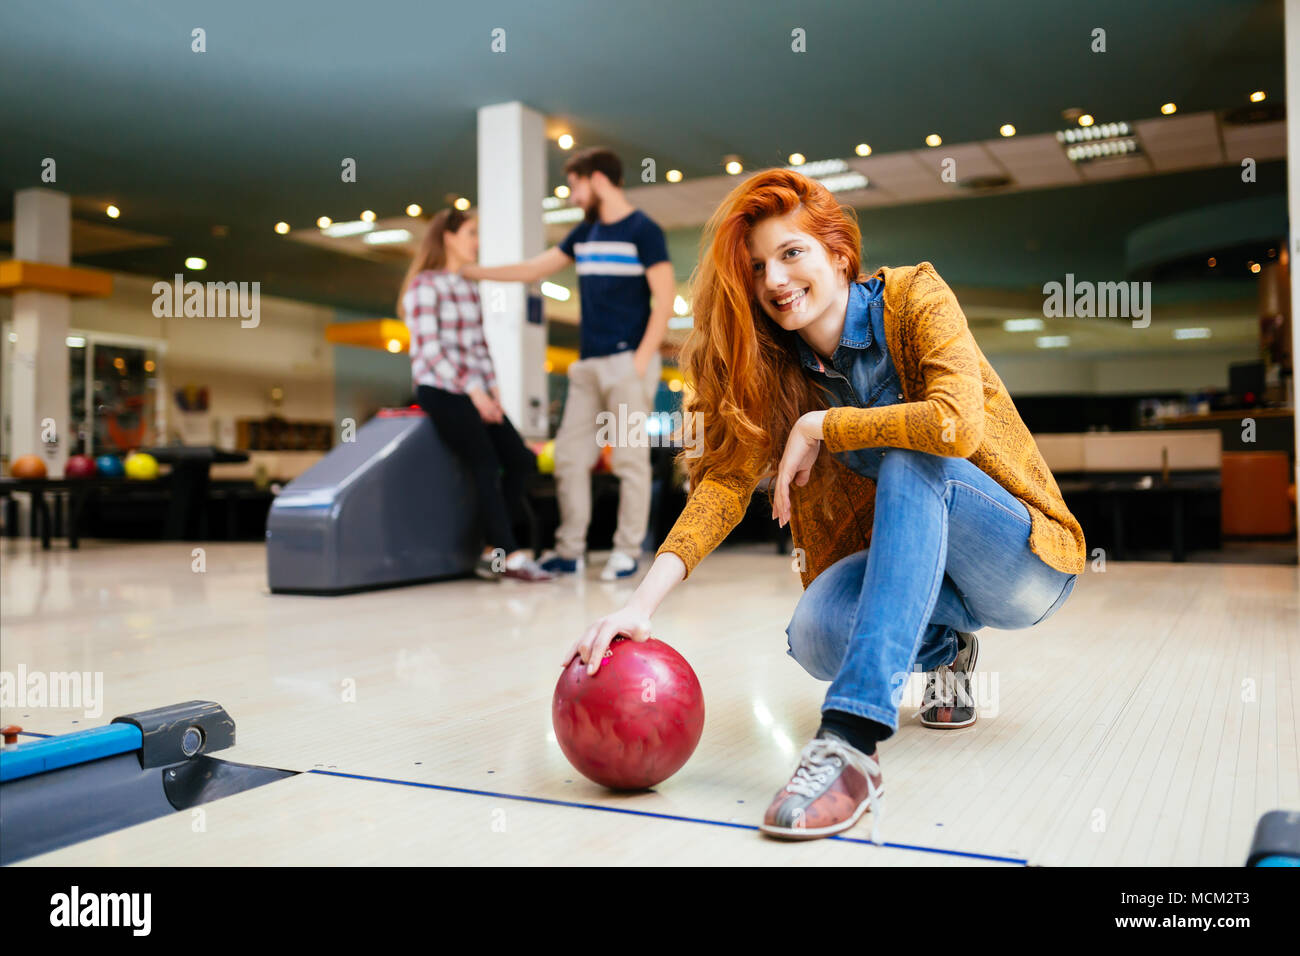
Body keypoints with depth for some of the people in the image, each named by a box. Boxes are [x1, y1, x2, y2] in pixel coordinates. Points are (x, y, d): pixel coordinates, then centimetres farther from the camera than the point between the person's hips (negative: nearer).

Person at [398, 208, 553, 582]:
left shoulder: (469, 288, 20)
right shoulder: (424, 285, -4)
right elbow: (429, 348, -12)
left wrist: (492, 387, 3)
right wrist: (472, 389, -17)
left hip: (475, 391, 8)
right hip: (441, 390, -8)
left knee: (520, 460, -4)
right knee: (486, 464, -16)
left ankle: (492, 553, 2)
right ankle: (511, 556, -11)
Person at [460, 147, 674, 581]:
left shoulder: (643, 231, -3)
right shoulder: (585, 233, 17)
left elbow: (665, 297, -8)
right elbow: (534, 269, 23)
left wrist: (642, 359, -15)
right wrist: (471, 271, 21)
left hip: (627, 362, -7)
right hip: (588, 365, 7)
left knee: (630, 458, -4)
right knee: (569, 456, 4)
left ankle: (628, 550, 5)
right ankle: (570, 550, 10)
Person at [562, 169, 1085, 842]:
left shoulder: (914, 299, -13)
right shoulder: (777, 368, -2)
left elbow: (958, 425, -31)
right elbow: (725, 481, -15)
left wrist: (818, 427, -21)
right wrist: (641, 604, -28)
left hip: (1024, 558, -4)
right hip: (918, 566, 4)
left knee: (908, 458, -34)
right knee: (816, 635, -28)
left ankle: (851, 742, -42)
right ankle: (945, 650, 9)